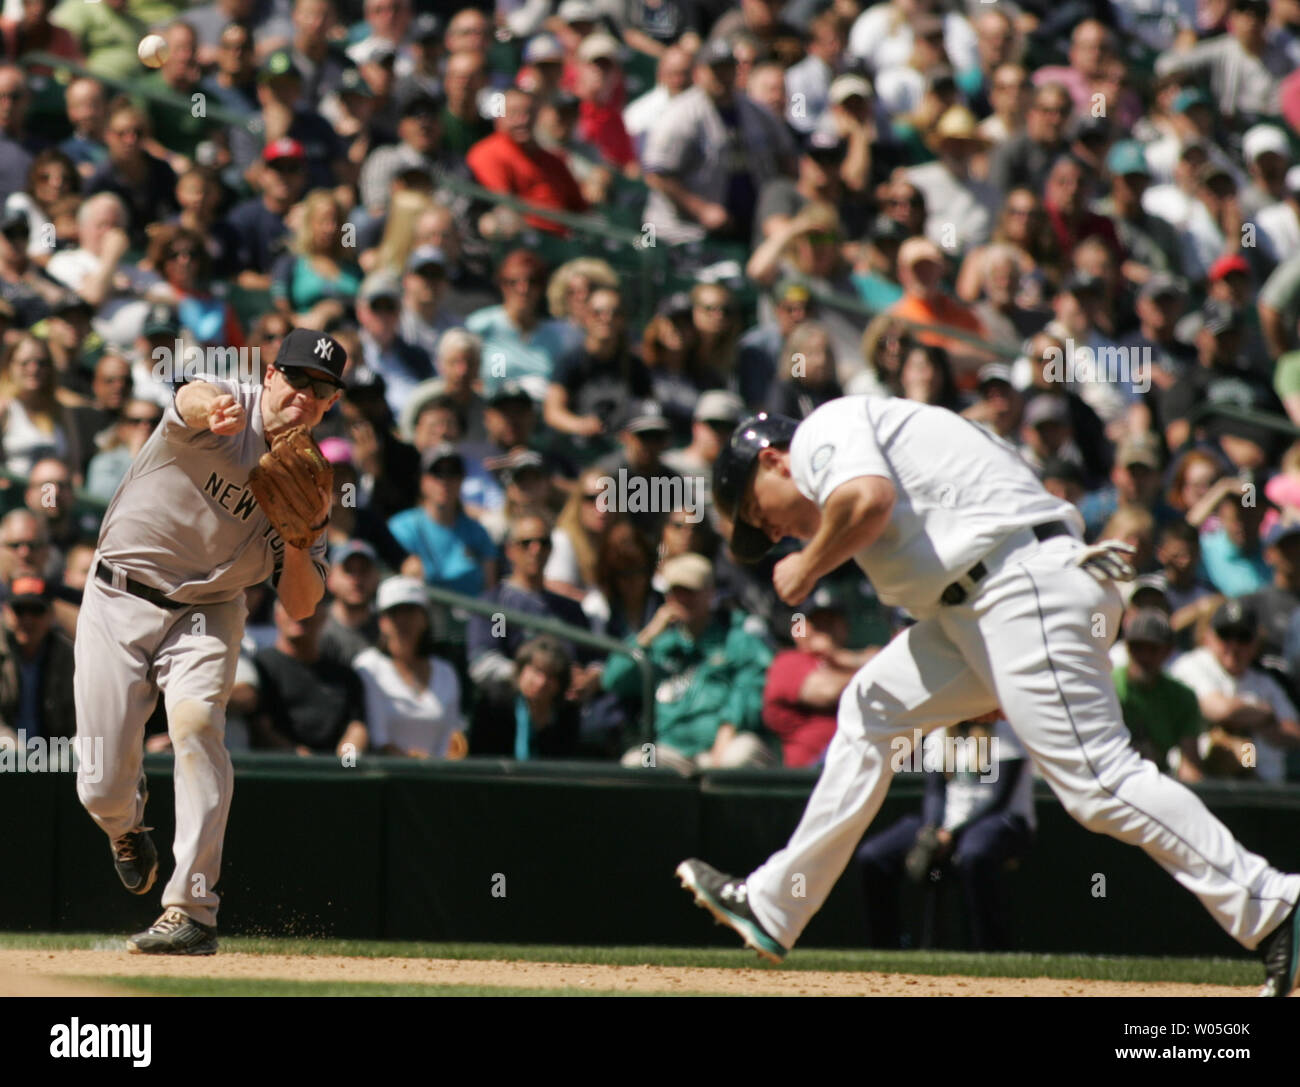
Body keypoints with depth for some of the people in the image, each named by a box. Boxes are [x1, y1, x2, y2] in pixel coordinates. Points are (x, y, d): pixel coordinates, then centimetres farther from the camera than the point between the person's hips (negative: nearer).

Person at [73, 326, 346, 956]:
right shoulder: (229, 410, -11)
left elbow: (299, 608, 0)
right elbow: (193, 400, -39)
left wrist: (298, 537, -19)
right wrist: (212, 410, -63)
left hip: (205, 619, 2)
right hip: (117, 603, -2)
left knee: (195, 721, -30)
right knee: (101, 791, -4)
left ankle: (191, 910, -30)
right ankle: (126, 825, 37)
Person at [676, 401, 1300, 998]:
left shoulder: (822, 430, 2)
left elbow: (868, 498, -20)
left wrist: (806, 568, -4)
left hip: (1030, 587, -11)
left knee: (1095, 778, -15)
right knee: (871, 708, 19)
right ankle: (772, 908, 25)